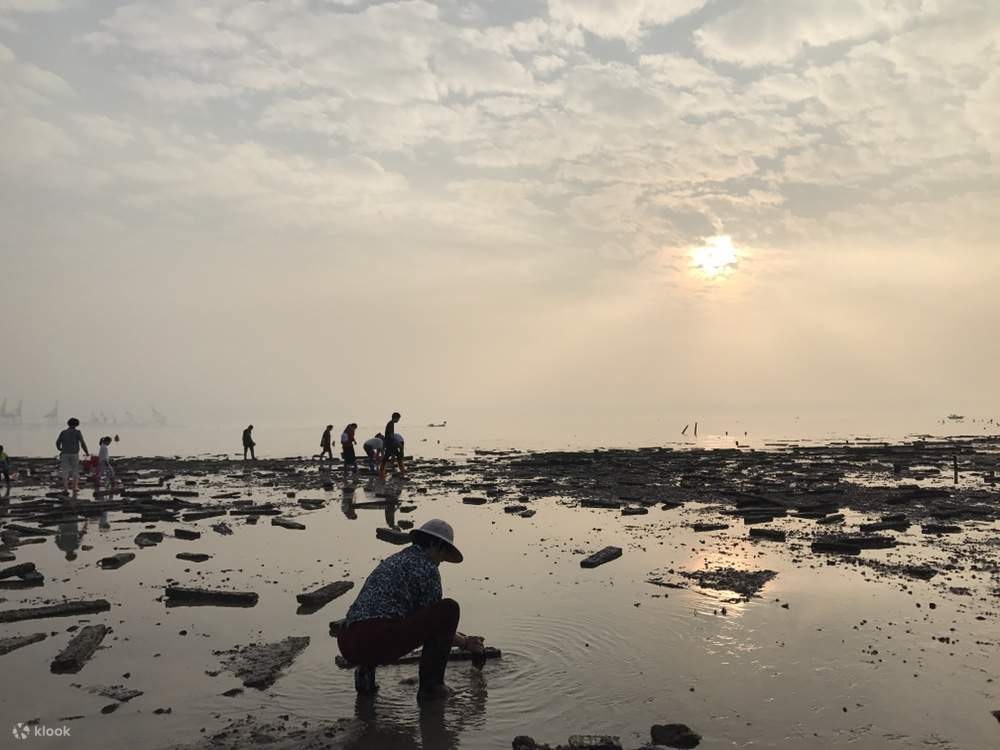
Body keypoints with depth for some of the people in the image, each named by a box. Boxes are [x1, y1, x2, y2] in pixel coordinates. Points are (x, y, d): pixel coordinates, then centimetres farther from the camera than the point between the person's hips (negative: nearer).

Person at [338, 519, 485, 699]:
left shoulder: (392, 560, 27)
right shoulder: (427, 567, 1)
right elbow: (433, 621, 7)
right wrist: (465, 643, 25)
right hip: (379, 642, -9)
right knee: (449, 608, -1)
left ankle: (366, 668, 15)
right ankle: (430, 684, 4)